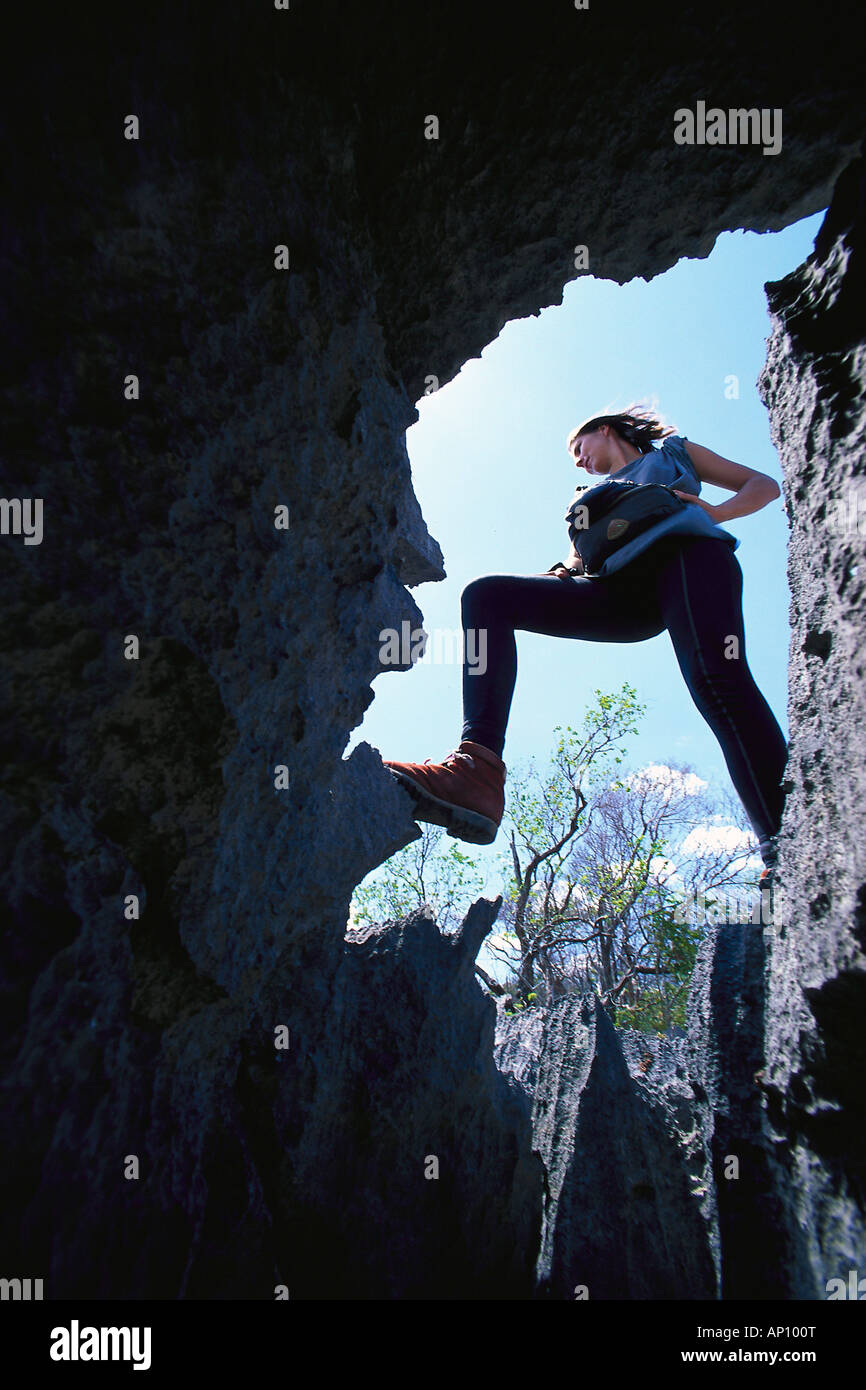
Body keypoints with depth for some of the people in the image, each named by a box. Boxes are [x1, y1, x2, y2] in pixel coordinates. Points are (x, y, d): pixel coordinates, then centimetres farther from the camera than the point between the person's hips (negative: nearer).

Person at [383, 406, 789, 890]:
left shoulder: (673, 452, 32)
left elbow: (765, 485, 27)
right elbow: (581, 558, 29)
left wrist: (715, 511, 5)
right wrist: (567, 570, 3)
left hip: (687, 553, -4)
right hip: (622, 591, 4)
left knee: (717, 679, -34)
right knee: (487, 595, -14)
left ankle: (784, 855, -39)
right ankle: (477, 771, -36)